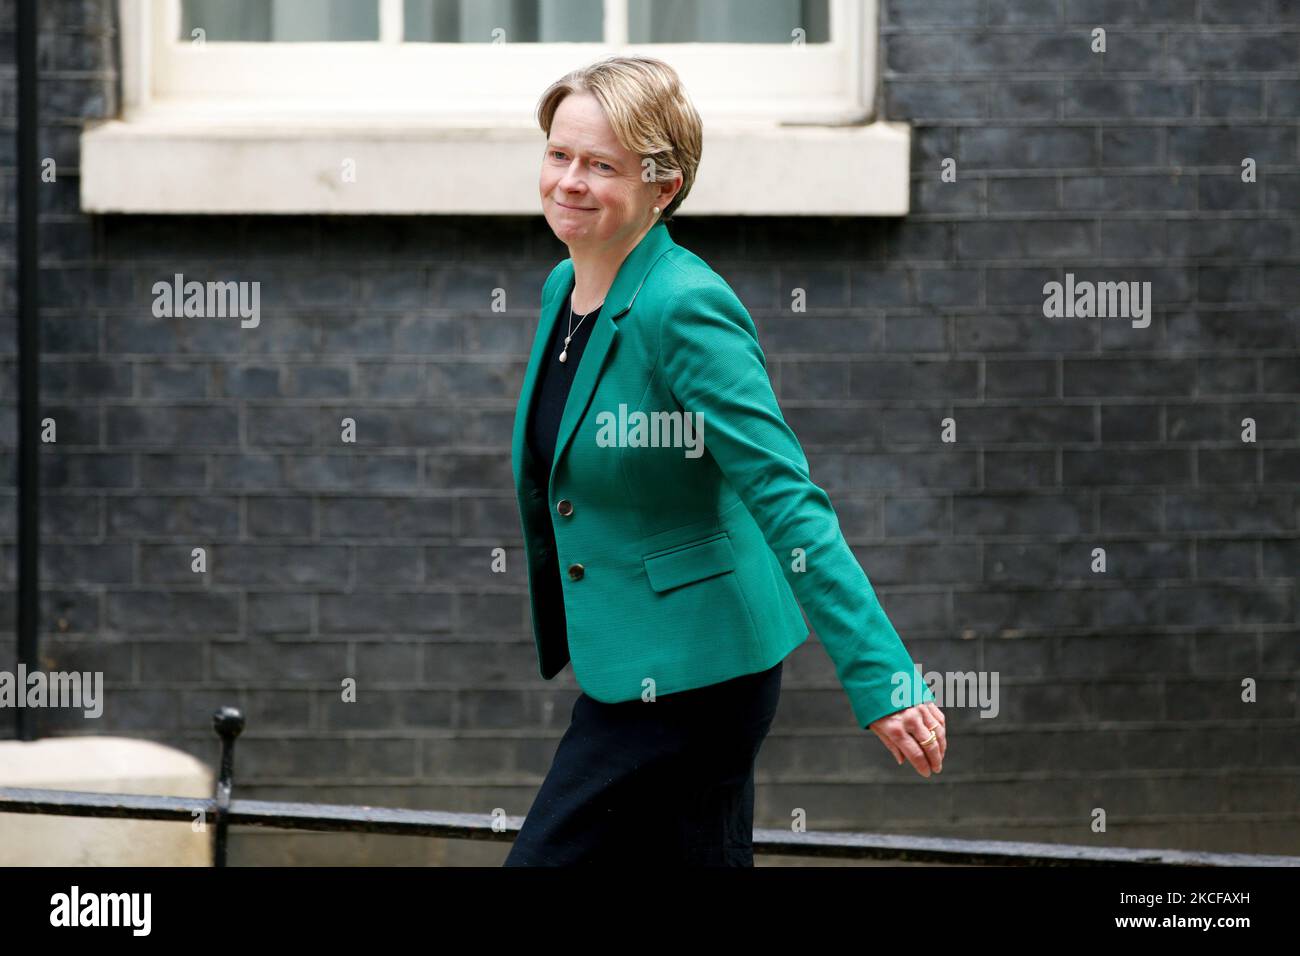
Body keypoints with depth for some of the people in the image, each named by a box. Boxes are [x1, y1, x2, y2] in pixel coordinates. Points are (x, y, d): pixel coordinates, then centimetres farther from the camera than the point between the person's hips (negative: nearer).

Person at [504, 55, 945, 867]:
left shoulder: (684, 307, -20)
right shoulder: (564, 289, 7)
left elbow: (788, 501, -25)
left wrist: (881, 678, -29)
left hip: (682, 680, -9)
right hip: (624, 669, 9)